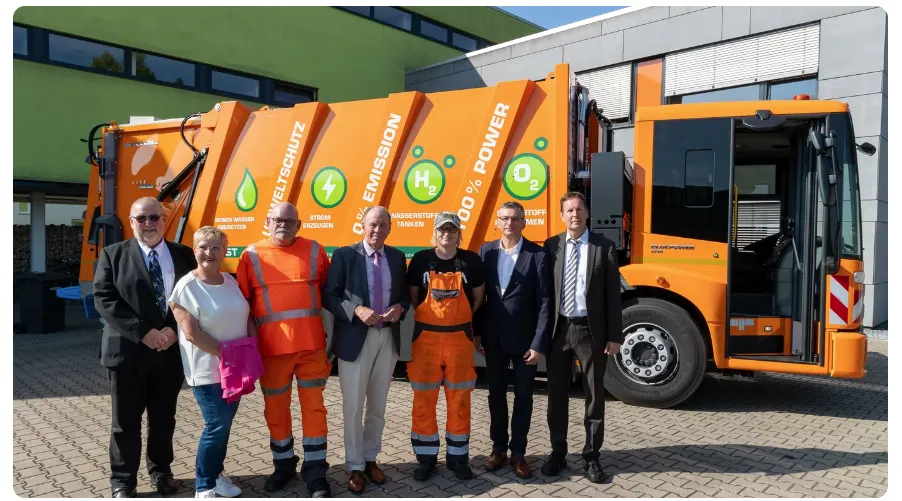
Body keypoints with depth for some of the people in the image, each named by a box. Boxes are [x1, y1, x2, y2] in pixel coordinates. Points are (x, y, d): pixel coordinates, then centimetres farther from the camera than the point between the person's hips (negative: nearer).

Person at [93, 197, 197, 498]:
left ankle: (160, 470, 33)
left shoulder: (184, 255, 5)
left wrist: (174, 329, -13)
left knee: (164, 417, 15)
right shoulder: (113, 254, 1)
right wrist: (143, 332, -17)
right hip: (127, 349, -2)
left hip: (171, 349, 2)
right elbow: (104, 299, -8)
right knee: (126, 420, 7)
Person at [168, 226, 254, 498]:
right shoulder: (186, 287, -13)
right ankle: (203, 487, 15)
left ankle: (215, 473, 33)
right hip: (208, 370, -6)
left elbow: (247, 316, 11)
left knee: (225, 423, 15)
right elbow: (191, 334, -18)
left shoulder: (231, 281, 6)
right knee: (217, 426, -3)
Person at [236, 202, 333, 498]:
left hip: (312, 344, 0)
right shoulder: (251, 255, 0)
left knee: (314, 407, 5)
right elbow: (243, 302, 4)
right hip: (272, 347, 0)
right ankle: (284, 465, 32)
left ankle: (315, 473, 16)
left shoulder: (314, 251, 3)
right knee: (275, 408, 12)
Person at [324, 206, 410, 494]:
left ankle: (370, 459, 32)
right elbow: (329, 296, -9)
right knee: (353, 407, 4)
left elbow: (406, 293, 12)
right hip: (355, 338, -4)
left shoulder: (398, 257, 5)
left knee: (378, 405, 15)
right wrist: (357, 310, -24)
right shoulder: (344, 255, -7)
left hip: (388, 338, 4)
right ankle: (355, 467, 20)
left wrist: (400, 307, -10)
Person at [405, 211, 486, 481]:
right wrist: (426, 317, 6)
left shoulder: (471, 260, -1)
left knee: (459, 399, 8)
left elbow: (478, 296, 11)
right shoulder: (421, 259, -2)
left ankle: (457, 456, 22)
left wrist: (461, 318, 10)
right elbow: (412, 295, 8)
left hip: (459, 337, 0)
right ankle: (426, 456, 19)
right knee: (424, 399, 5)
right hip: (426, 336, 0)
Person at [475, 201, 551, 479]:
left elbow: (544, 301, -10)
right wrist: (477, 332, 2)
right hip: (494, 337, 3)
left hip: (524, 338, -3)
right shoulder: (486, 251, 2)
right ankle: (498, 448, 29)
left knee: (523, 396, 9)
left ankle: (518, 452, 22)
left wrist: (539, 343, -14)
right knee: (496, 394, 14)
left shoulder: (537, 254, -9)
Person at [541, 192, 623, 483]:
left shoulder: (604, 248, -1)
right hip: (559, 329, 1)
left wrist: (615, 335, -5)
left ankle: (591, 457, 23)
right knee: (556, 394, 11)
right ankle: (558, 453, 27)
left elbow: (613, 294, -1)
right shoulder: (551, 246, 3)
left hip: (590, 330, -1)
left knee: (594, 395, 8)